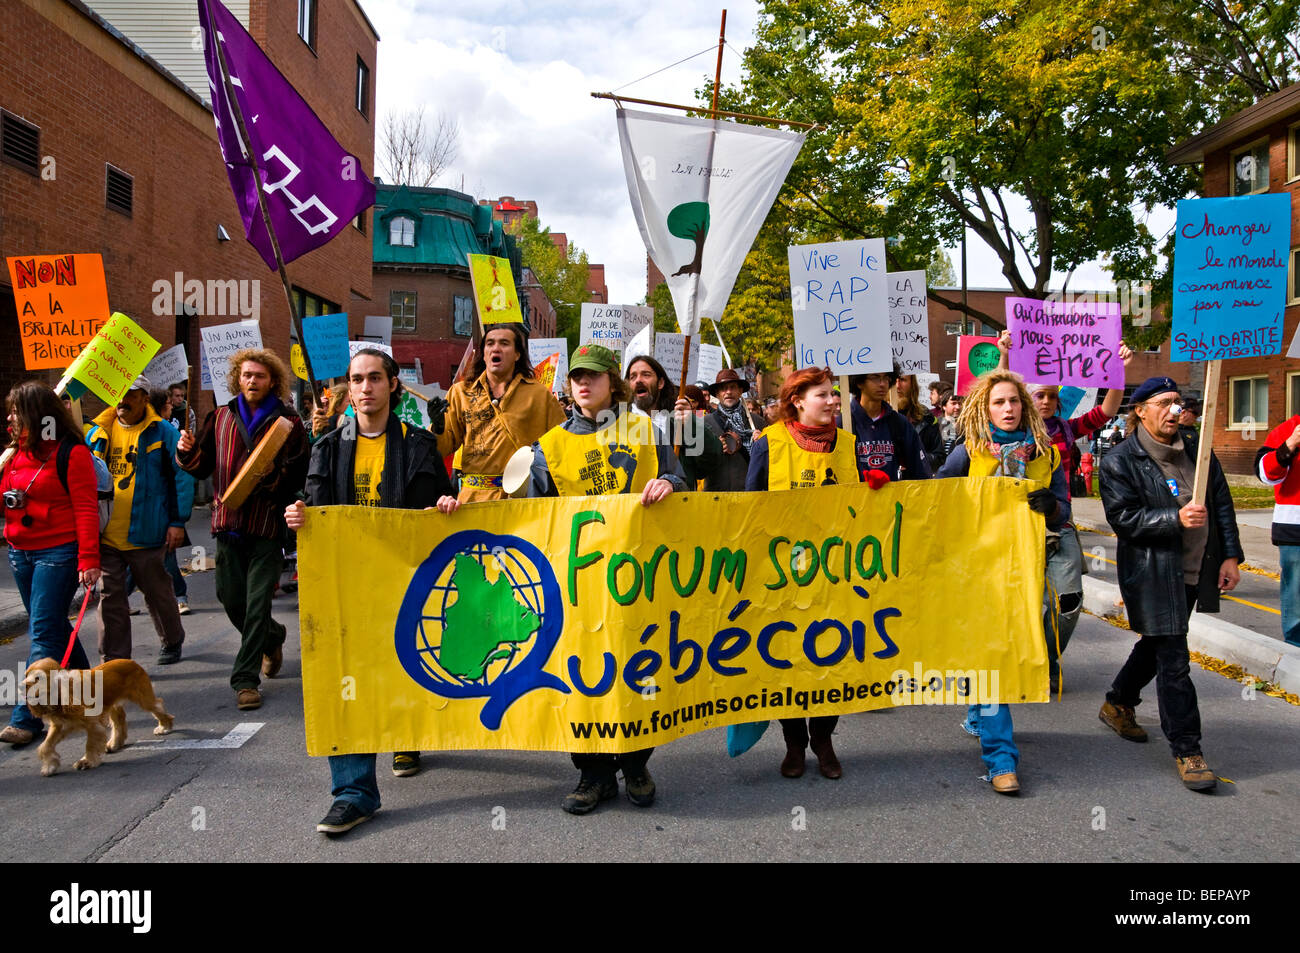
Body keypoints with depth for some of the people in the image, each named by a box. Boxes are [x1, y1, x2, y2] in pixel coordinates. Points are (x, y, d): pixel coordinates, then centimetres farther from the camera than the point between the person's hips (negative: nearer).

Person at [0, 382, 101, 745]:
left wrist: (89, 559, -20)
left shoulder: (70, 452, -10)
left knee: (44, 633, -8)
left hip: (58, 552, -8)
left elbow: (86, 508, -15)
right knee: (52, 627, 16)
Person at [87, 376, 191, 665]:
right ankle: (114, 661, 13)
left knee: (158, 591, 12)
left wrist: (178, 521, -9)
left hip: (146, 533, -3)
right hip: (104, 535, 4)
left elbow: (182, 477, -4)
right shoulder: (98, 433, 9)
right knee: (110, 596, 5)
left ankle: (172, 641, 35)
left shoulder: (162, 432, -3)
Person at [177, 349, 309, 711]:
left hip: (268, 524, -4)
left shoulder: (288, 422, -1)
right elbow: (202, 467, 15)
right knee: (230, 598, 11)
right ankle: (272, 639, 39)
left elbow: (299, 476, -7)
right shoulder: (221, 417, 11)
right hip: (228, 521, 4)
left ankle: (245, 679, 5)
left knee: (257, 603, -3)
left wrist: (272, 478, -24)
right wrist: (187, 451, -5)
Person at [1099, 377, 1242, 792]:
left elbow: (1222, 505, 13)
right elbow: (1124, 519, -15)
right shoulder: (1120, 461, -8)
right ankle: (1187, 750, 6)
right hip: (1152, 574, -6)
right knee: (1173, 661, -5)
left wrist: (1230, 555, 6)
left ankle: (1117, 704, 40)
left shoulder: (1197, 452, 9)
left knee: (1157, 645, 19)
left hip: (1195, 572, 6)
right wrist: (1176, 519, -26)